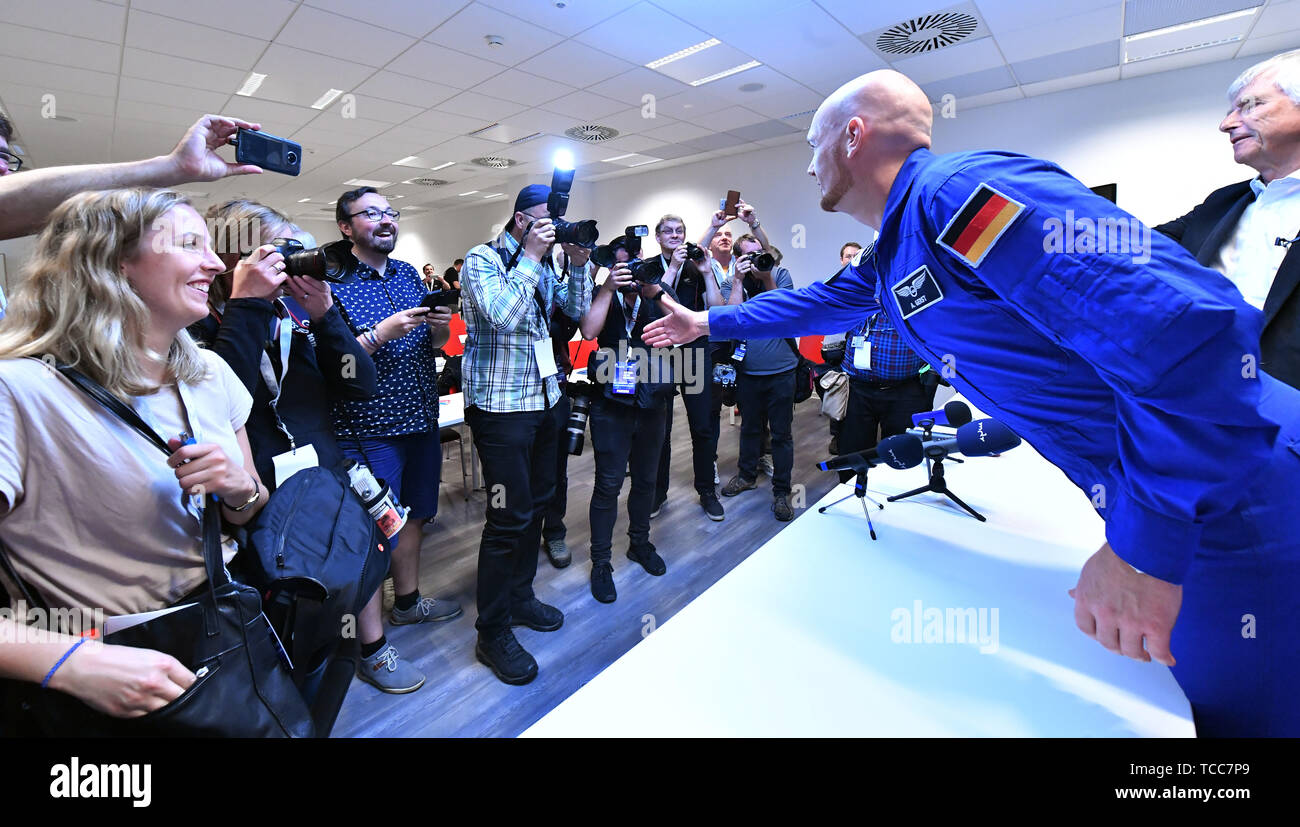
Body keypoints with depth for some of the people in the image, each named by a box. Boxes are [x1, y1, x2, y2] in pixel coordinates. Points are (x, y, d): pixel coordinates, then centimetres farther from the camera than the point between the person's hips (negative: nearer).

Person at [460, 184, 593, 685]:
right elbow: (502, 313, -23)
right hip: (500, 404, -8)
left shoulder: (544, 265, 13)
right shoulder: (481, 260, -7)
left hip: (543, 397, 8)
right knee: (509, 514, -7)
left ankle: (520, 597, 34)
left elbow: (577, 310, 12)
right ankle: (492, 633, 10)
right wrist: (531, 257, -16)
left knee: (538, 500, 15)